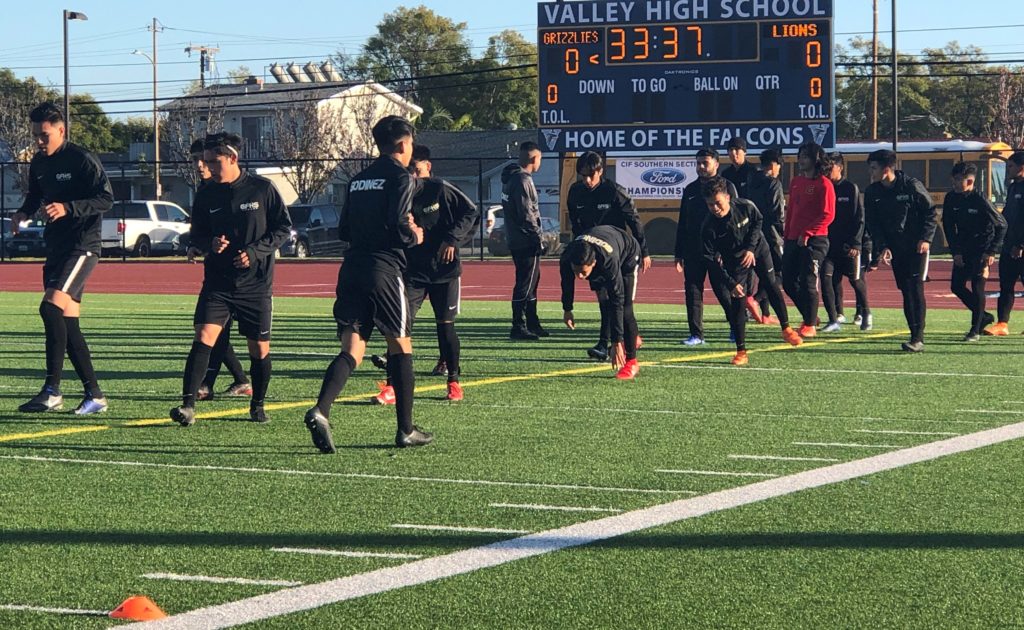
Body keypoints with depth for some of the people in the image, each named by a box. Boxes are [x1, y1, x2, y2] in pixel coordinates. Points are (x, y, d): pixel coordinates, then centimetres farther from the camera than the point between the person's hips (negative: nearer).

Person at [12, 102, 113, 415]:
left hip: (83, 246, -8)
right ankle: (94, 395, 12)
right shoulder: (38, 163, 11)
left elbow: (106, 198, -15)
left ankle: (52, 390, -20)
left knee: (51, 306, -23)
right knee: (67, 323, 6)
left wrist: (68, 208, -25)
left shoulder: (82, 160, -11)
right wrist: (23, 213, 4)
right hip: (56, 248, 9)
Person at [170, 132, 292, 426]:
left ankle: (258, 405, 25)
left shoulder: (262, 189, -5)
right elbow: (196, 236, 12)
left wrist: (256, 251, -14)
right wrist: (210, 244, -12)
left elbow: (284, 228, -1)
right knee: (204, 337, -15)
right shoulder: (206, 195, 3)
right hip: (217, 282, 1)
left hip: (257, 283, -1)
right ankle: (188, 405, -18)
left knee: (260, 349, 6)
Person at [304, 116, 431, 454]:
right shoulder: (401, 176, -4)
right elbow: (398, 226, -15)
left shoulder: (358, 179, 18)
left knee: (352, 349, 0)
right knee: (400, 345, 8)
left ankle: (320, 411, -24)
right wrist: (414, 236, 5)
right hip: (384, 270, -6)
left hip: (351, 270, 6)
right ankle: (406, 430, 12)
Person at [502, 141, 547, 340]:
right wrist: (538, 238, -14)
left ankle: (532, 324, 25)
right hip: (526, 241, -10)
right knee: (525, 283, -7)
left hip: (516, 240, 10)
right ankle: (518, 327, -6)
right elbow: (527, 214, -20)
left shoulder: (511, 178, 14)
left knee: (532, 280, 18)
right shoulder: (522, 180, -16)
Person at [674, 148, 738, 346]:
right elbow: (682, 223, 18)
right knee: (693, 290, 0)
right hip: (693, 251, 5)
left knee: (723, 290, -2)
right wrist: (679, 253, 13)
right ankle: (696, 334, 4)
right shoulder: (690, 190, 15)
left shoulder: (726, 187, 1)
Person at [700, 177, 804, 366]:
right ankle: (741, 351, -3)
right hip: (734, 261, -2)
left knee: (772, 286, 5)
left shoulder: (745, 207, -26)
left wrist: (751, 248, -17)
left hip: (758, 249, 2)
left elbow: (758, 222, -5)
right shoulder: (709, 228, -28)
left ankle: (786, 329, 25)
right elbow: (712, 261, -23)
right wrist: (731, 284, -26)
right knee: (737, 301, -7)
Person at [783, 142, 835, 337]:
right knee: (789, 282, 8)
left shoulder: (823, 184, -8)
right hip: (793, 240, 8)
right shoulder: (796, 182, 15)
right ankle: (810, 317, 24)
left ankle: (810, 325, 3)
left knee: (808, 282, -7)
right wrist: (787, 235, 13)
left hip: (814, 240, -8)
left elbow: (827, 215, -14)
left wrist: (807, 233, -18)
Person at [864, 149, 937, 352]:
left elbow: (930, 212, -3)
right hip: (894, 249, 5)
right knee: (905, 290, 5)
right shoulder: (872, 193, 2)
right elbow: (873, 224, 6)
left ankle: (918, 338, -15)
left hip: (916, 246, -5)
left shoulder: (911, 186, -10)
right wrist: (882, 247, -7)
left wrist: (926, 238, -11)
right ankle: (915, 335, 10)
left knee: (915, 288, -12)